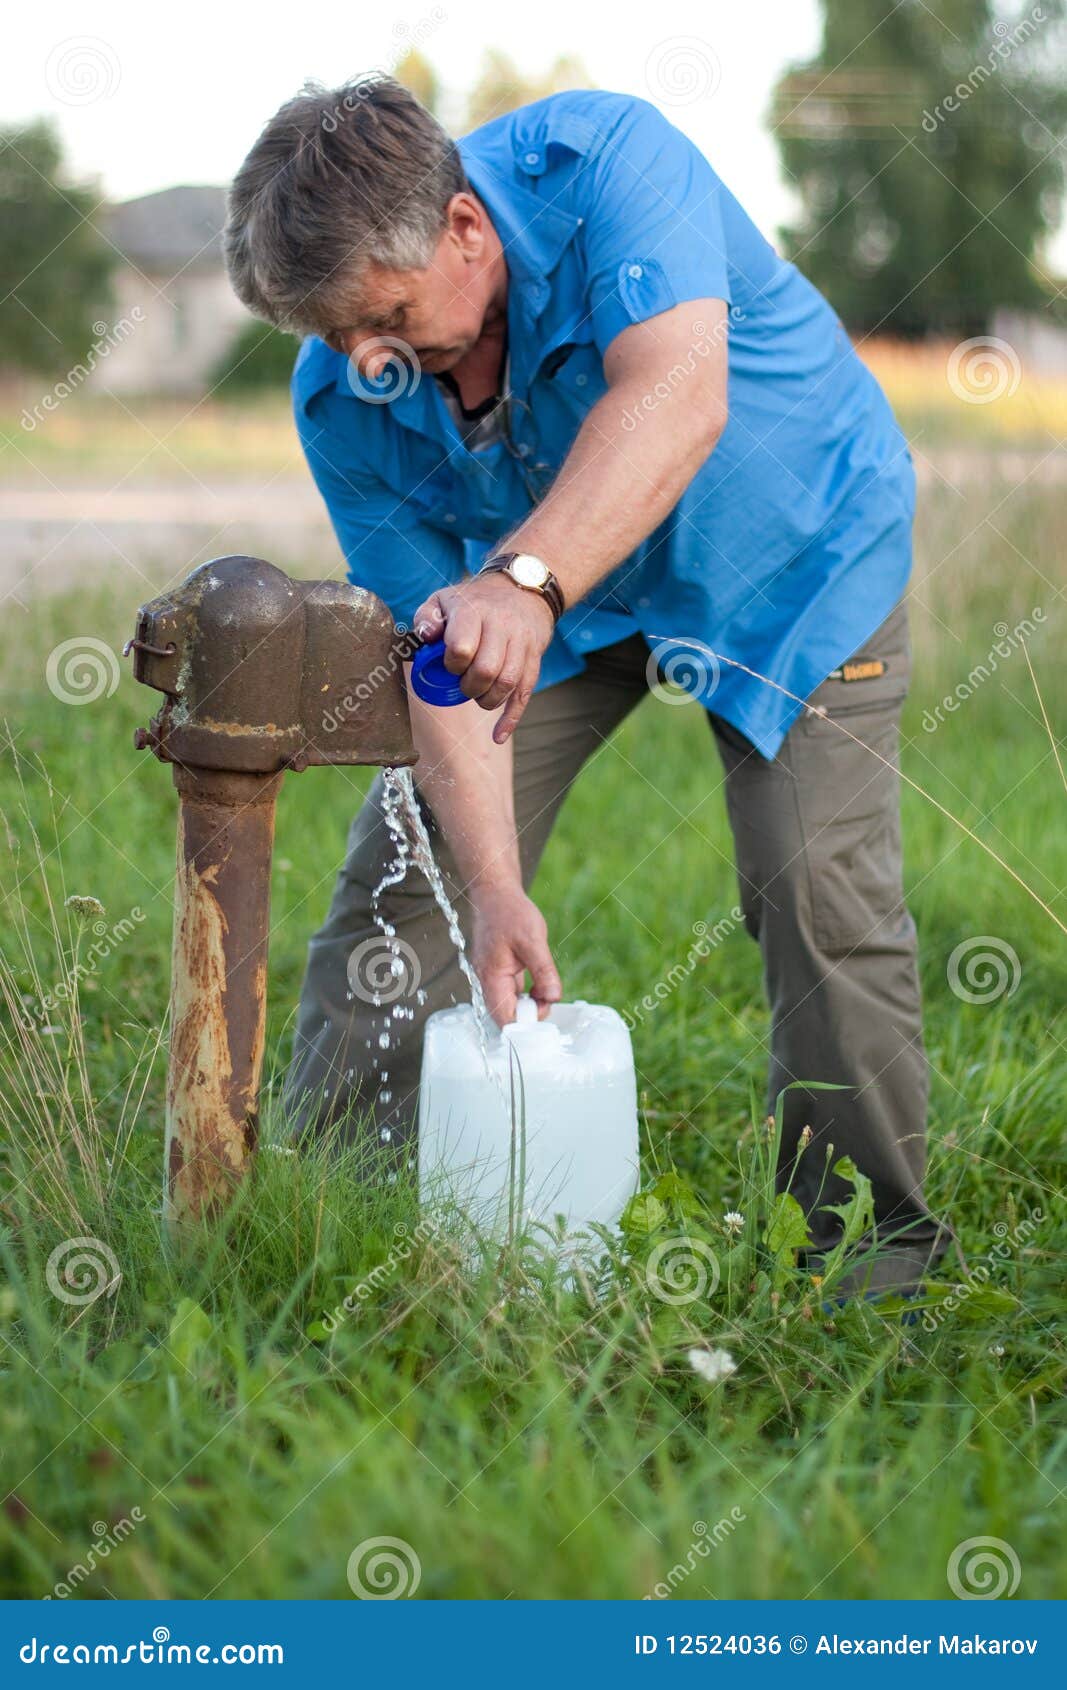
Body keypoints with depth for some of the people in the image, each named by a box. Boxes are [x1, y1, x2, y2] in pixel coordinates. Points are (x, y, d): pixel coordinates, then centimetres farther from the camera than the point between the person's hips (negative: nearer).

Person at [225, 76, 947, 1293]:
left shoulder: (603, 159, -34)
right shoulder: (343, 398, -21)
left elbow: (677, 401, -50)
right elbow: (433, 654, -20)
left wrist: (527, 580, -65)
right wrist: (495, 889, -30)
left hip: (794, 549, -4)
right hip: (545, 595, 4)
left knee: (819, 890, -16)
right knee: (410, 864, -1)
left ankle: (872, 1239, 0)